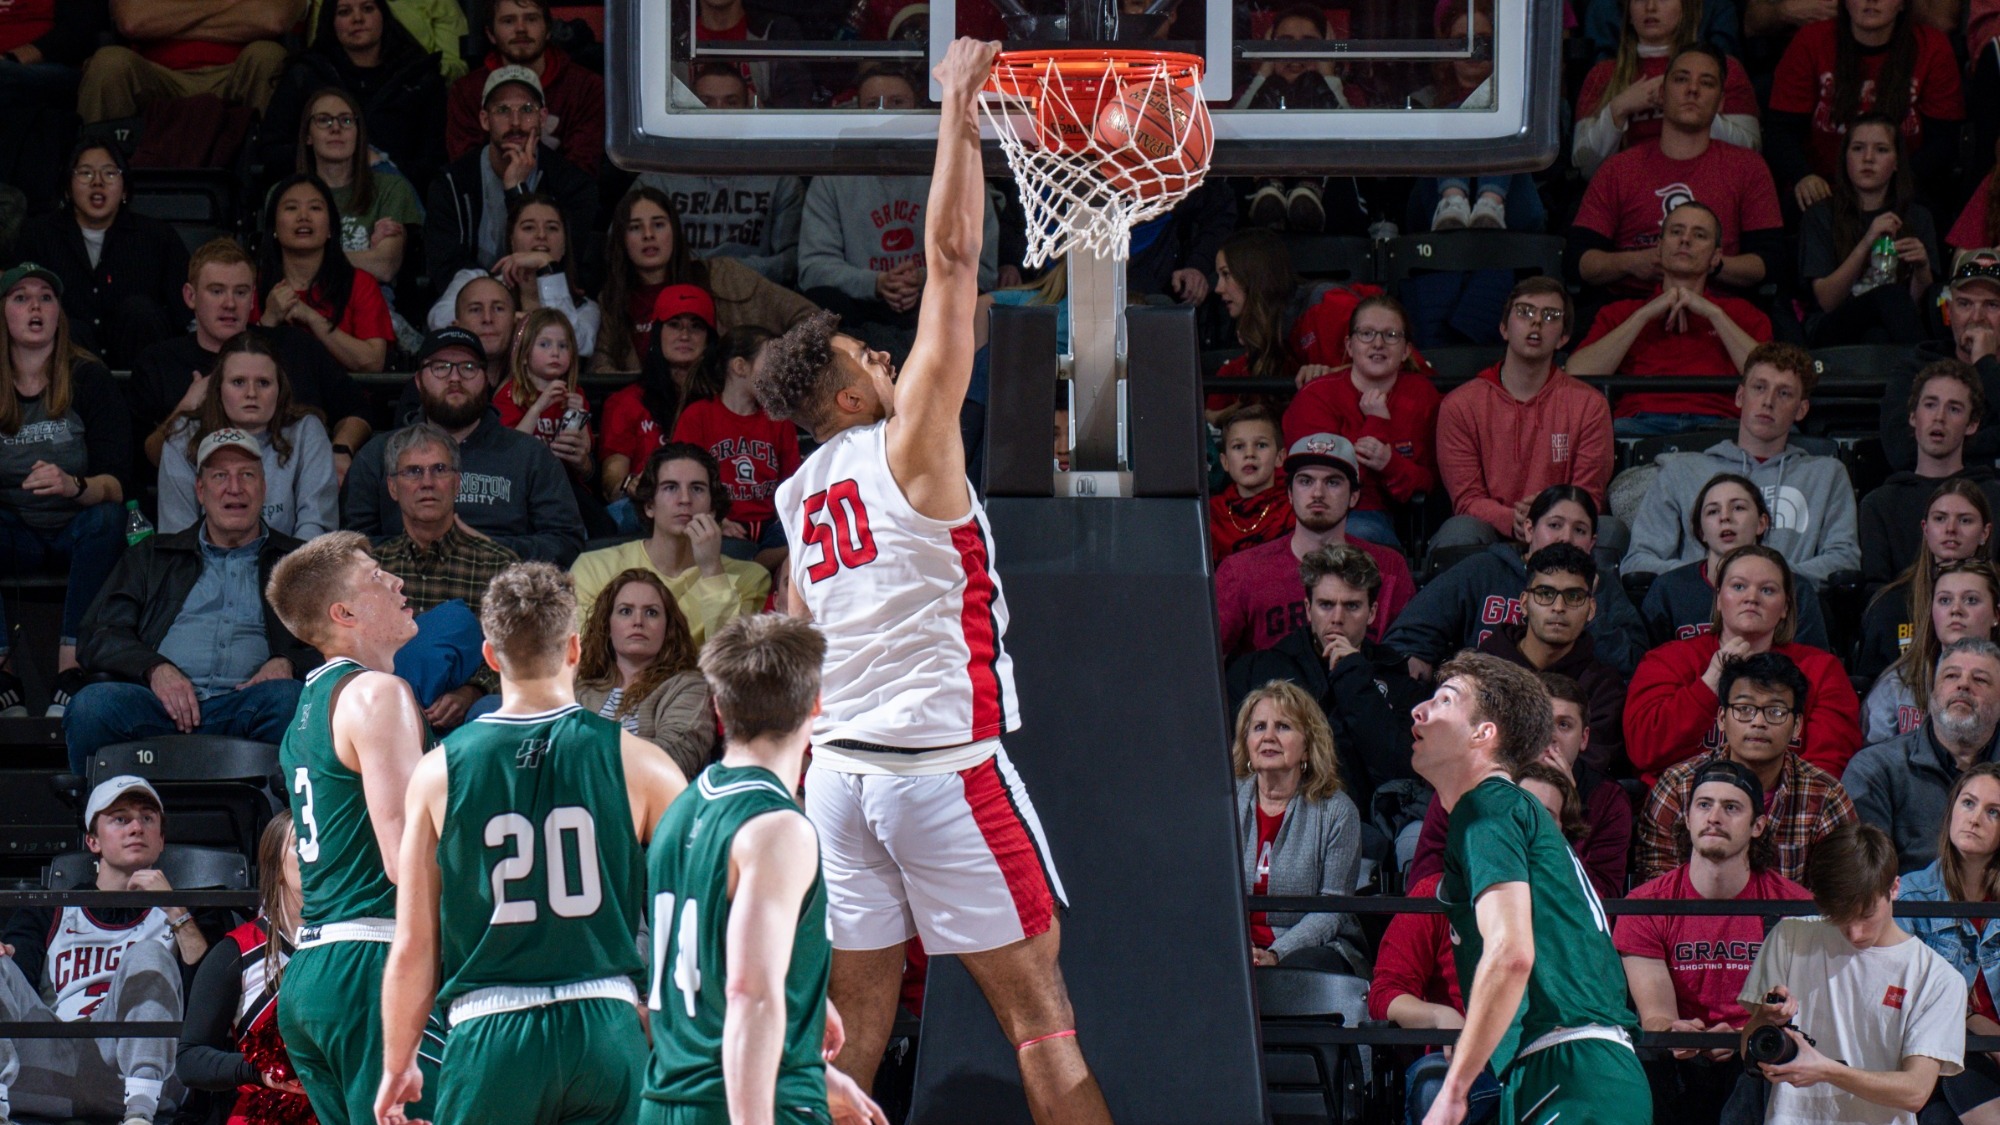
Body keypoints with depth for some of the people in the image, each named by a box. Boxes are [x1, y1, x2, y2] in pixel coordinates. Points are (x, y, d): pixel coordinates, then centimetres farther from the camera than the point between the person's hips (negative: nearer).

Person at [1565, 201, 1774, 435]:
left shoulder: (1741, 313, 27)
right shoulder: (1620, 312, 28)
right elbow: (1575, 375, 8)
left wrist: (1714, 314, 6)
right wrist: (1644, 315, 8)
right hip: (1639, 421, 0)